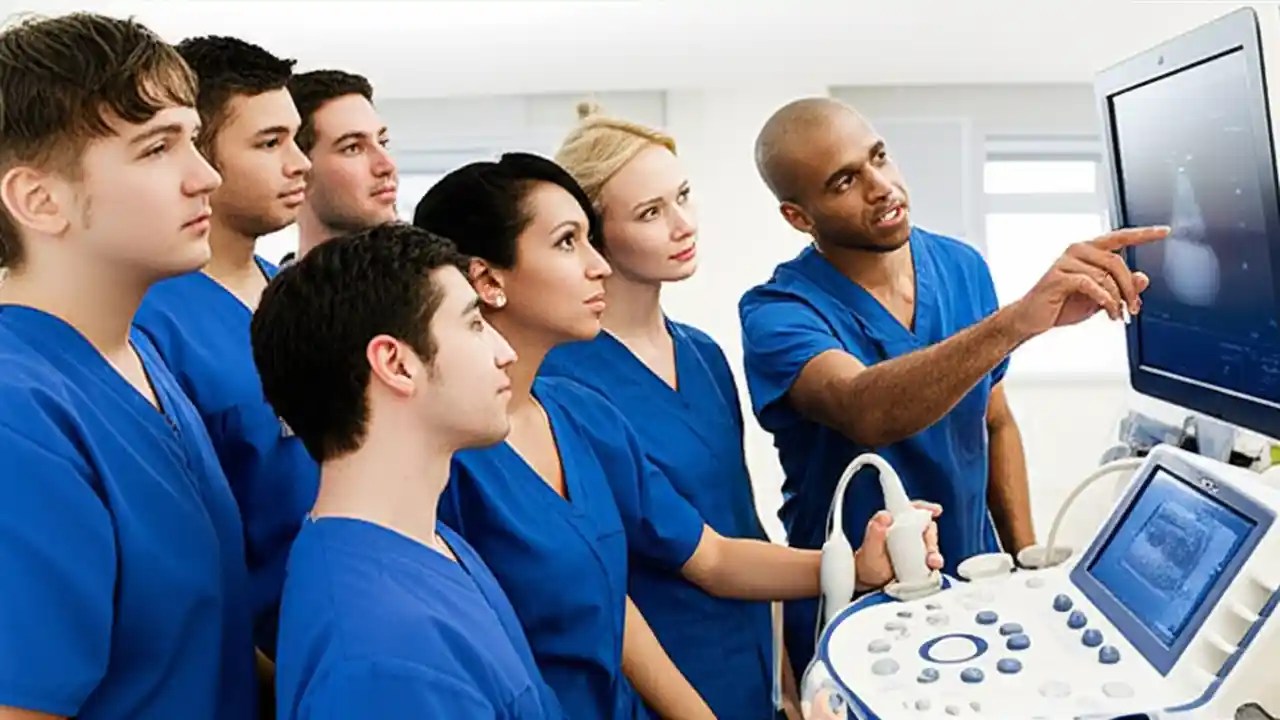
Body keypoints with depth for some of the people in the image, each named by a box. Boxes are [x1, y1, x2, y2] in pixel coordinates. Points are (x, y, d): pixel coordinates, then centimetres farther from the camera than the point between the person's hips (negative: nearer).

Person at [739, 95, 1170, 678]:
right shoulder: (778, 312, -21)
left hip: (976, 586, 5)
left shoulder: (963, 269, -4)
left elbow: (996, 424, 7)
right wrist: (1019, 320, -52)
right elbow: (867, 412, -41)